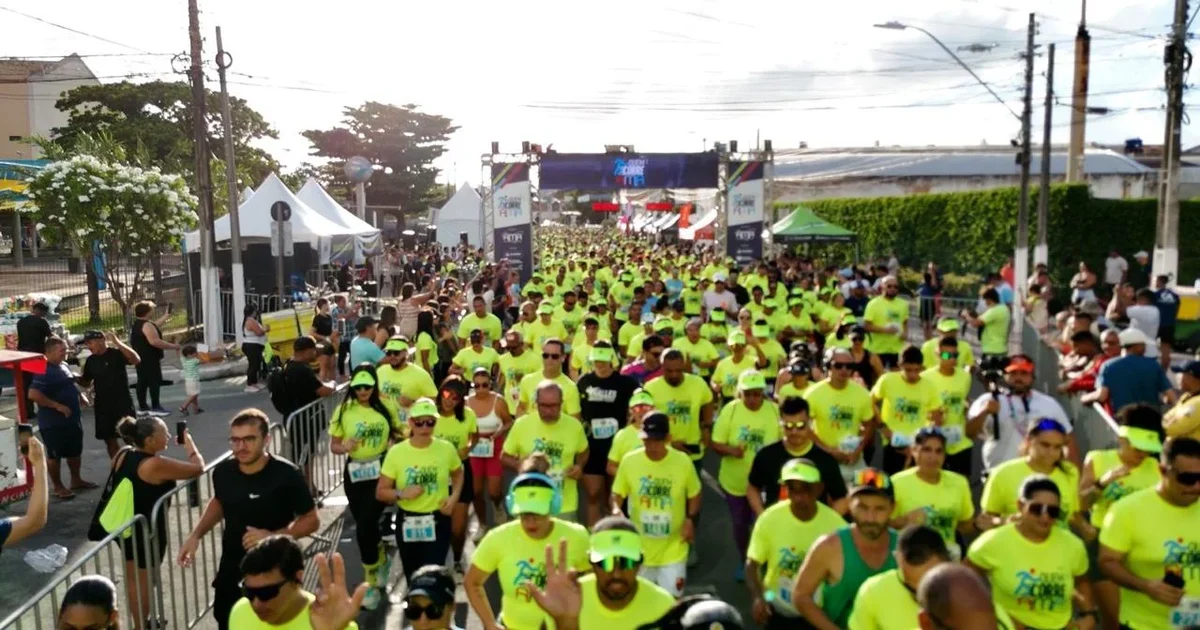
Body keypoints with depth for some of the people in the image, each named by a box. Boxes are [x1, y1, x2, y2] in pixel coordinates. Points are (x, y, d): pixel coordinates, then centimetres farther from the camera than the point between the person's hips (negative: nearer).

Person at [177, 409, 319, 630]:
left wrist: (272, 536, -27)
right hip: (231, 569, 5)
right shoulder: (223, 472, -9)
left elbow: (311, 520, -14)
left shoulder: (286, 475, -24)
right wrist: (195, 535, 2)